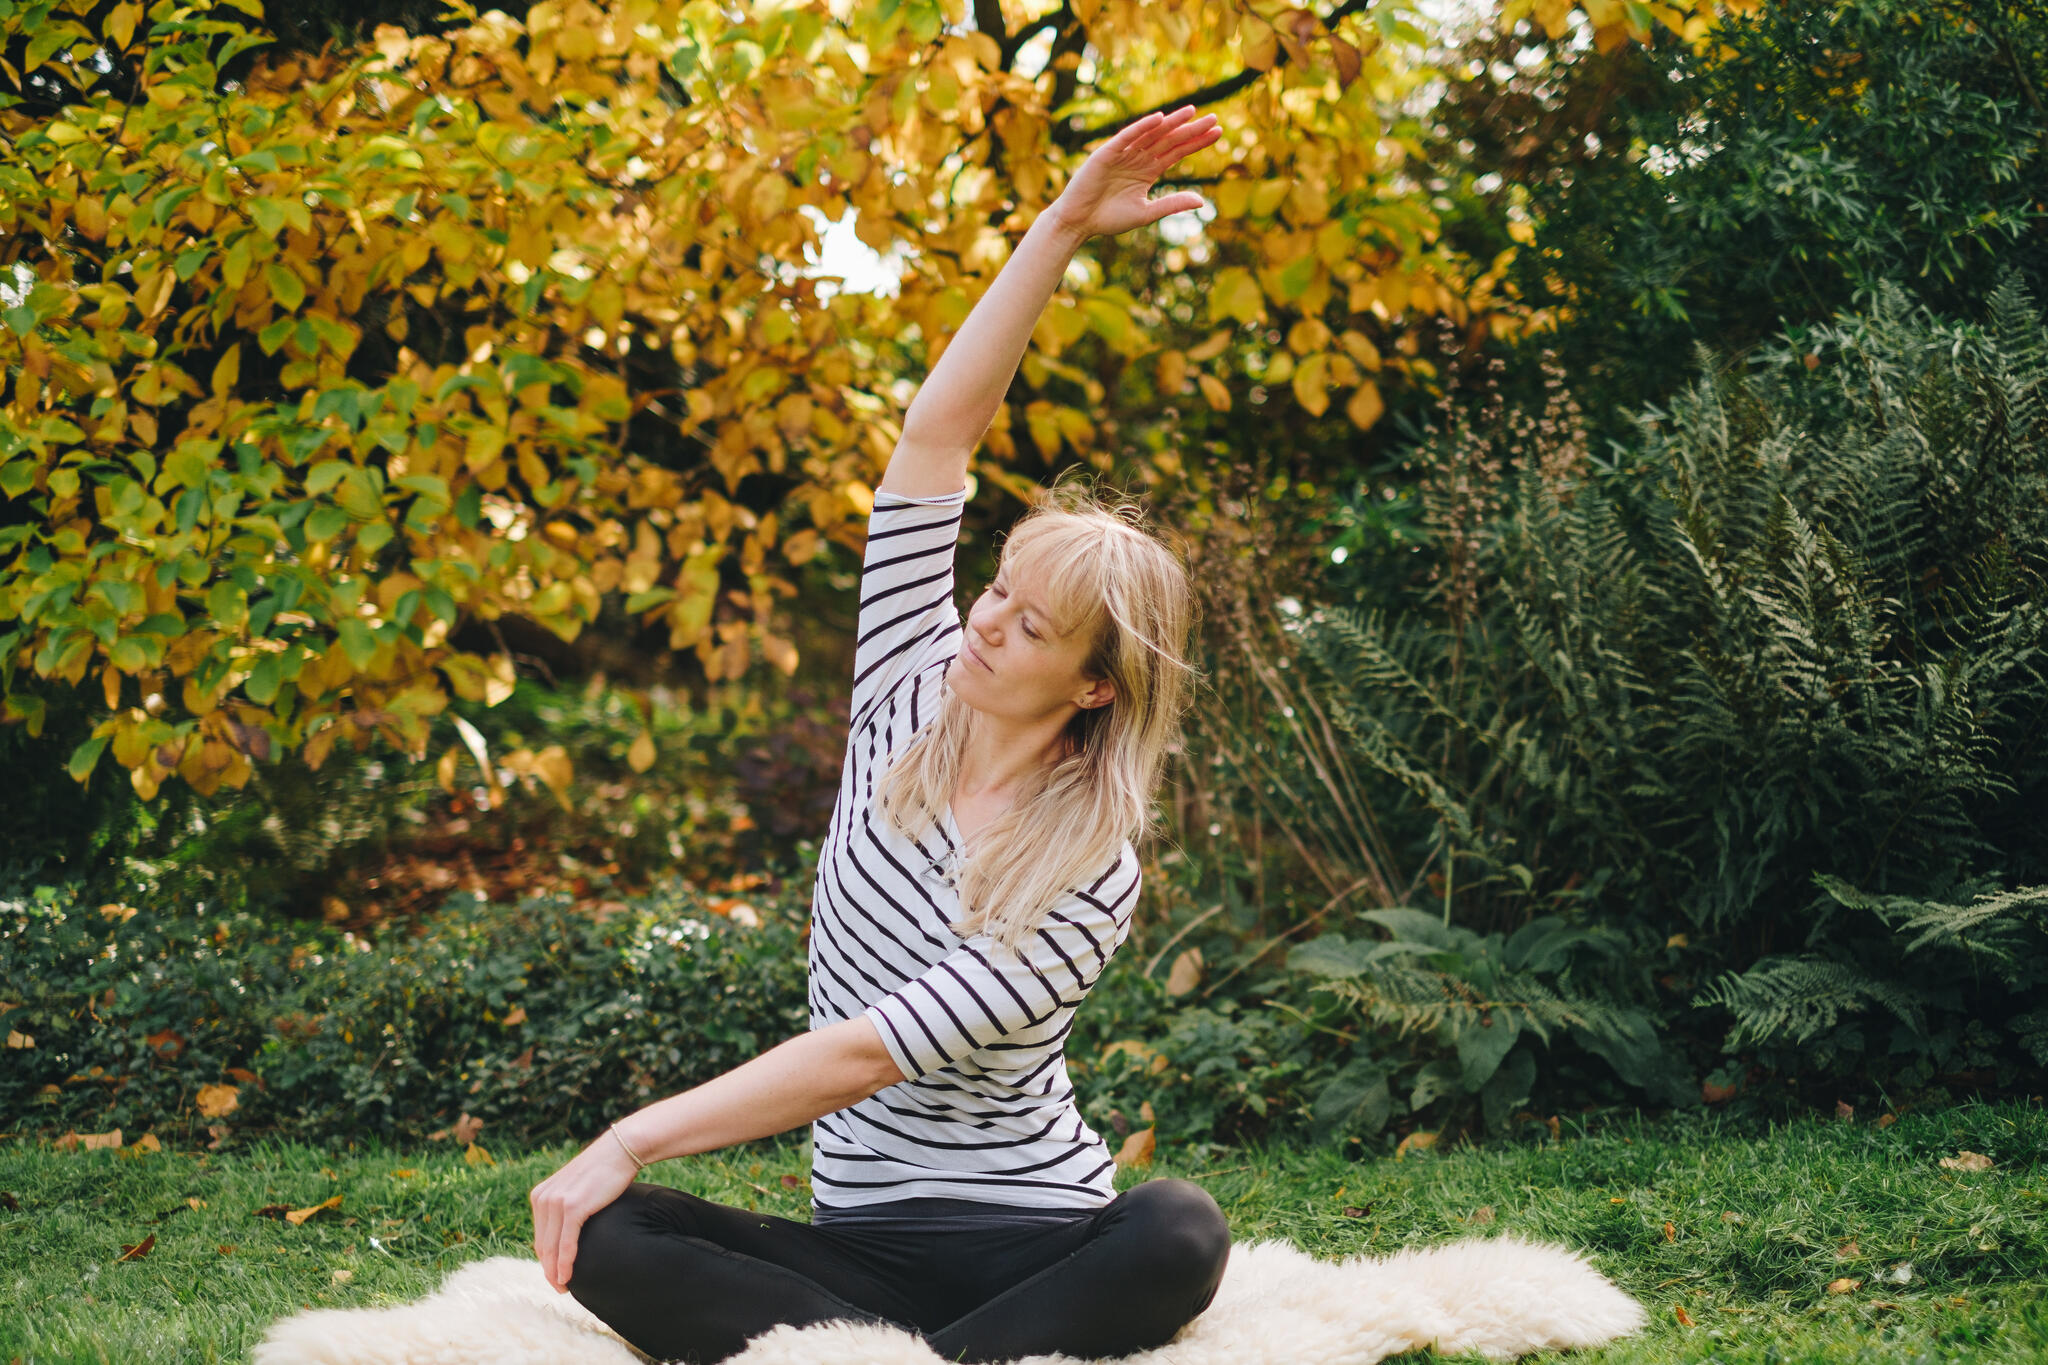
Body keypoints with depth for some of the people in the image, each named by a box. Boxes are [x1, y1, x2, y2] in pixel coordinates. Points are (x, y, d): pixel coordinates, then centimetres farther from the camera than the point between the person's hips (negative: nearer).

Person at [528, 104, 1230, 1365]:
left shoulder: (1091, 877, -13)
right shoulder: (913, 707, 2)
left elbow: (869, 1054, -21)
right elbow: (937, 437, -5)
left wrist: (637, 1138, -24)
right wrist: (1061, 231, -9)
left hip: (1036, 1241, -4)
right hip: (863, 1242, 4)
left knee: (1181, 1236, -37)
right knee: (606, 1243, -22)